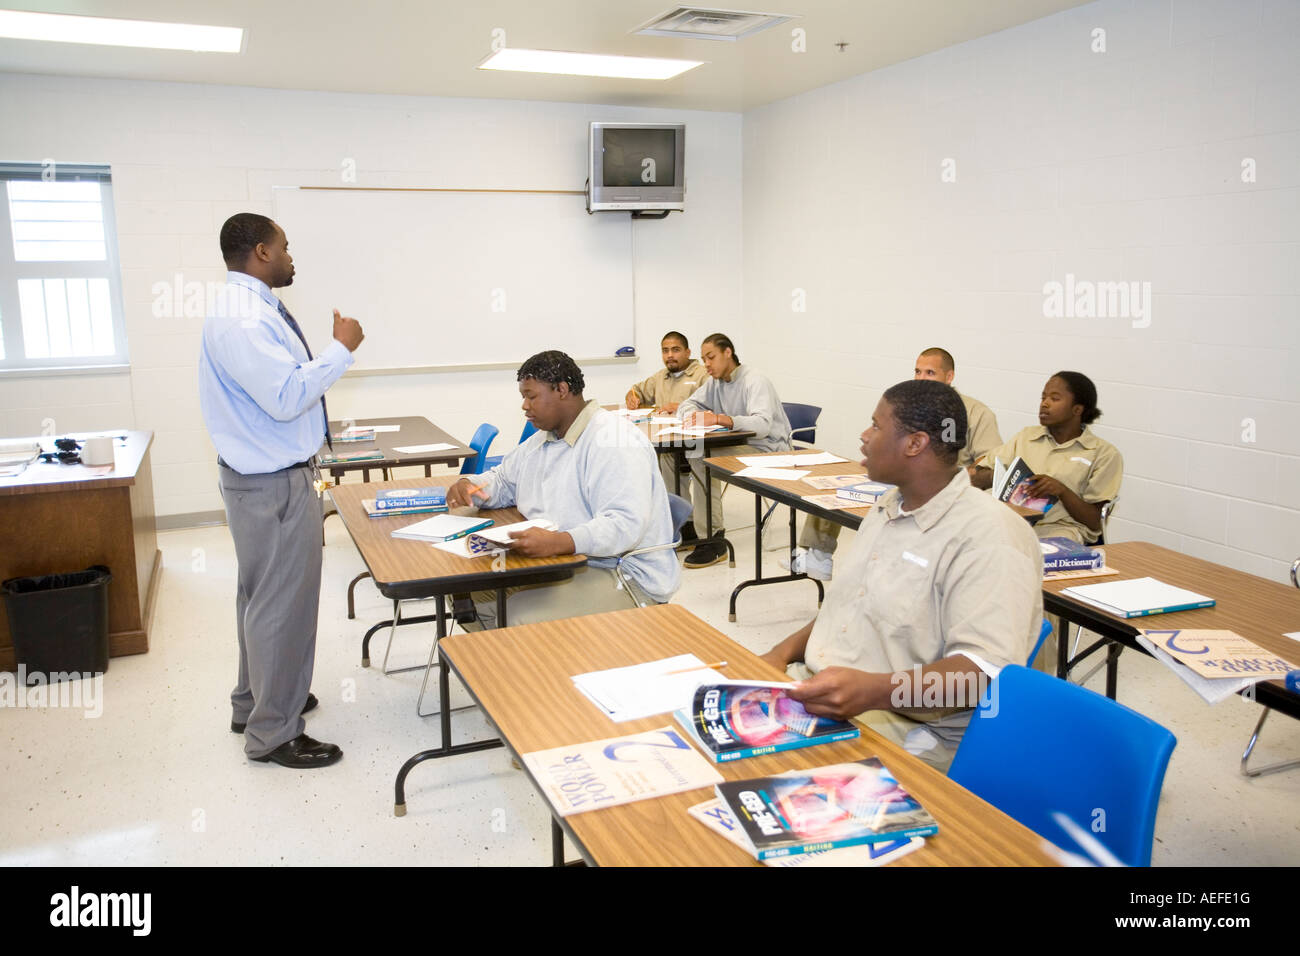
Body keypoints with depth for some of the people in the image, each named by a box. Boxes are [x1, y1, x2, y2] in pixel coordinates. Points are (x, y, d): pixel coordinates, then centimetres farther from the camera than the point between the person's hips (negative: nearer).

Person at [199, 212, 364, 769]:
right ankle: (272, 734, 14)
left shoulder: (253, 309, 10)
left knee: (263, 594, 22)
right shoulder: (241, 318, -22)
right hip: (273, 484, -11)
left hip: (270, 475, 11)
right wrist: (341, 349, -19)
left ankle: (256, 702, 40)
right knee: (282, 603, 0)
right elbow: (286, 397, -27)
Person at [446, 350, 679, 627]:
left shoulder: (614, 441, -18)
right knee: (476, 588, 1)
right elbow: (503, 480, 26)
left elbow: (625, 524, -29)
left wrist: (558, 542, -44)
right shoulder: (541, 440, 15)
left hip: (622, 575, -9)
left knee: (520, 615, -27)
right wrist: (468, 486, 1)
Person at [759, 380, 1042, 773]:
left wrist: (870, 691, -38)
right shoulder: (889, 507, 14)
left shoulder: (988, 536, -17)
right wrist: (784, 653, 7)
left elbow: (988, 670, -26)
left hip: (909, 729, -9)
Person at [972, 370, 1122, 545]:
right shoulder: (1026, 436, 21)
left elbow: (1094, 522, 4)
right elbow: (977, 479, 16)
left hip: (1061, 528, -4)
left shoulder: (1104, 454, 8)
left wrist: (1061, 491, -13)